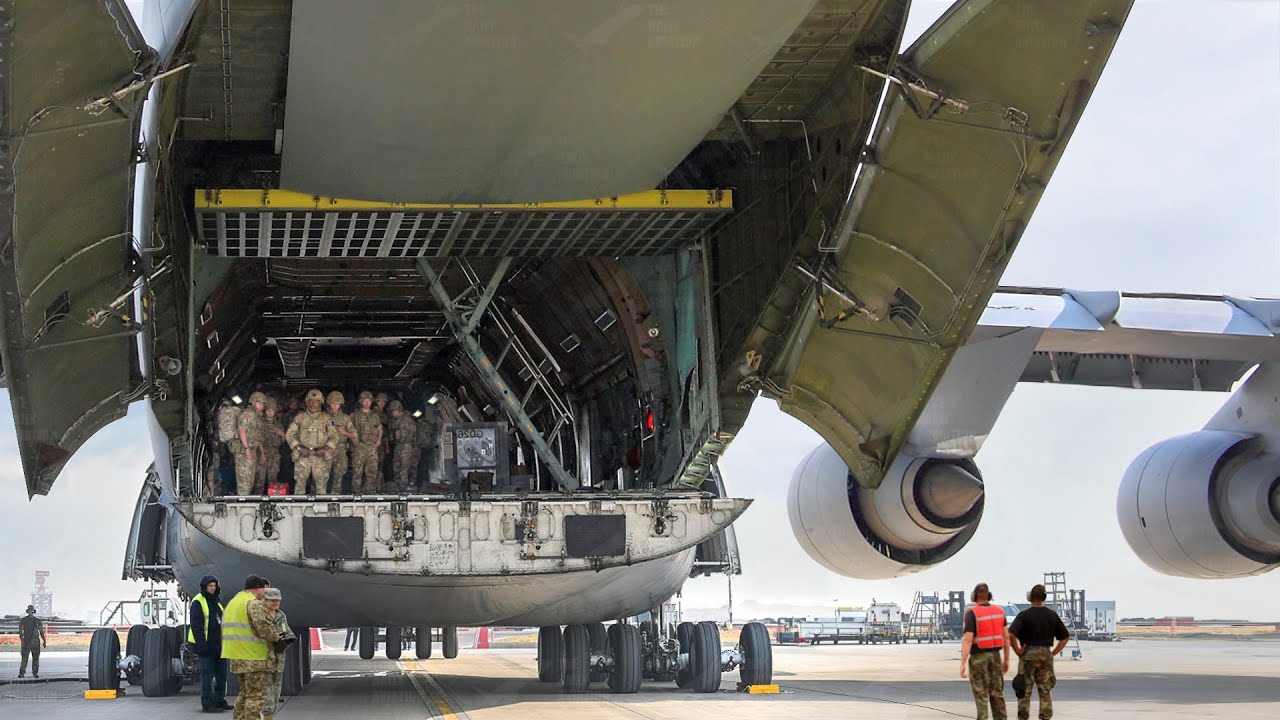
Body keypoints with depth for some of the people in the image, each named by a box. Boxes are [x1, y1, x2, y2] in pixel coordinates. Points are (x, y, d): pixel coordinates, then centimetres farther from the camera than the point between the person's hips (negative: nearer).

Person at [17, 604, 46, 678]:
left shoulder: (37, 621, 9)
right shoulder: (23, 620, 3)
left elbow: (41, 632, 12)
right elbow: (20, 631, -2)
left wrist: (44, 641, 6)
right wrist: (22, 640, -15)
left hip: (35, 642, 2)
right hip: (26, 642, -2)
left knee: (36, 658, 1)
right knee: (24, 658, -5)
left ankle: (35, 673, 7)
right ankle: (21, 673, -1)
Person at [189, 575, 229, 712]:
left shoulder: (216, 602, 17)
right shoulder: (198, 602, -9)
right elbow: (195, 625, -14)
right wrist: (201, 644, -19)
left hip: (218, 644, 8)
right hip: (206, 645, -8)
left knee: (221, 674, 12)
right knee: (207, 675, -4)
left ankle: (220, 701, 20)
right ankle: (207, 704, 0)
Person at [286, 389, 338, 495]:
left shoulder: (326, 418, 6)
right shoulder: (300, 417, 6)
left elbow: (334, 437, 5)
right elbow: (289, 434, 6)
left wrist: (325, 449, -11)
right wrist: (299, 448, -8)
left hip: (320, 457, 0)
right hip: (303, 456, 0)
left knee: (322, 486, -1)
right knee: (300, 484, 0)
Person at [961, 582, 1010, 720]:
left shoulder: (972, 613, -15)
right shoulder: (999, 611, 3)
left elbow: (968, 640, -20)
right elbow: (1006, 636, 4)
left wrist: (963, 664, -19)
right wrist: (1006, 660, 13)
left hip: (978, 657, -5)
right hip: (995, 656, 5)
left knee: (981, 695, 1)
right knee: (997, 693, 12)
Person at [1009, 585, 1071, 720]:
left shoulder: (1024, 615, -9)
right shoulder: (1052, 615, 4)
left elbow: (1011, 635, -21)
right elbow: (1065, 637, 8)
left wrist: (1018, 652, -9)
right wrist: (1053, 653, 9)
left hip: (1028, 654, -3)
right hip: (1046, 655, 3)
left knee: (1024, 691, 3)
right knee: (1045, 691, 8)